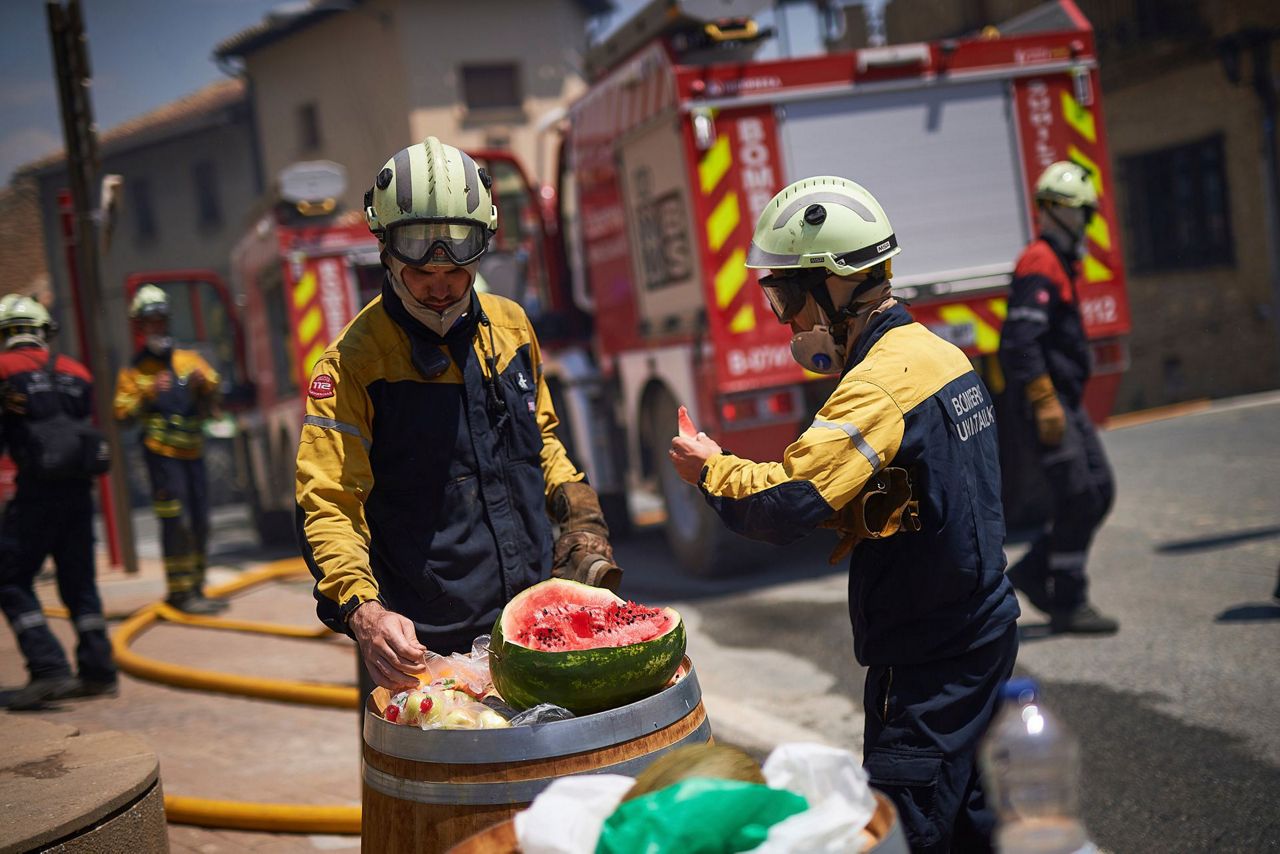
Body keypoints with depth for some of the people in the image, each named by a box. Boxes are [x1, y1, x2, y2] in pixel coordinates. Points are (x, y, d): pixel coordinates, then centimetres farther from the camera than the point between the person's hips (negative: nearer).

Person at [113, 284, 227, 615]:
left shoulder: (190, 360, 12)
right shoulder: (134, 372, 5)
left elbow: (210, 403, 3)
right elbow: (123, 413, -6)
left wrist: (204, 385, -18)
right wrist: (148, 395, -20)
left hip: (193, 452, 4)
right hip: (162, 453, -4)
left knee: (199, 523, 9)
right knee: (177, 523, -11)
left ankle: (195, 589, 20)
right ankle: (180, 592, -6)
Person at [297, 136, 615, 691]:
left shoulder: (511, 326, 7)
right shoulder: (351, 363, -10)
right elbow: (329, 506, -16)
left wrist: (578, 509, 4)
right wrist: (362, 610, -32)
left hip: (538, 620, 5)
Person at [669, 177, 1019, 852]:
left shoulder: (880, 385, -22)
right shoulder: (938, 353, 8)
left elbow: (783, 506, -28)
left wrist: (710, 469, -11)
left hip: (925, 660, -9)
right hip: (983, 631, 9)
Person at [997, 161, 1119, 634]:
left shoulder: (1060, 262, 18)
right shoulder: (1039, 264, -15)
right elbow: (1021, 341, -24)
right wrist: (1044, 403, -26)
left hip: (1067, 401, 10)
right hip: (1047, 401, -10)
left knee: (1099, 489, 10)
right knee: (1078, 498, -7)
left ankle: (1032, 572, 19)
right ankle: (1068, 605, 2)